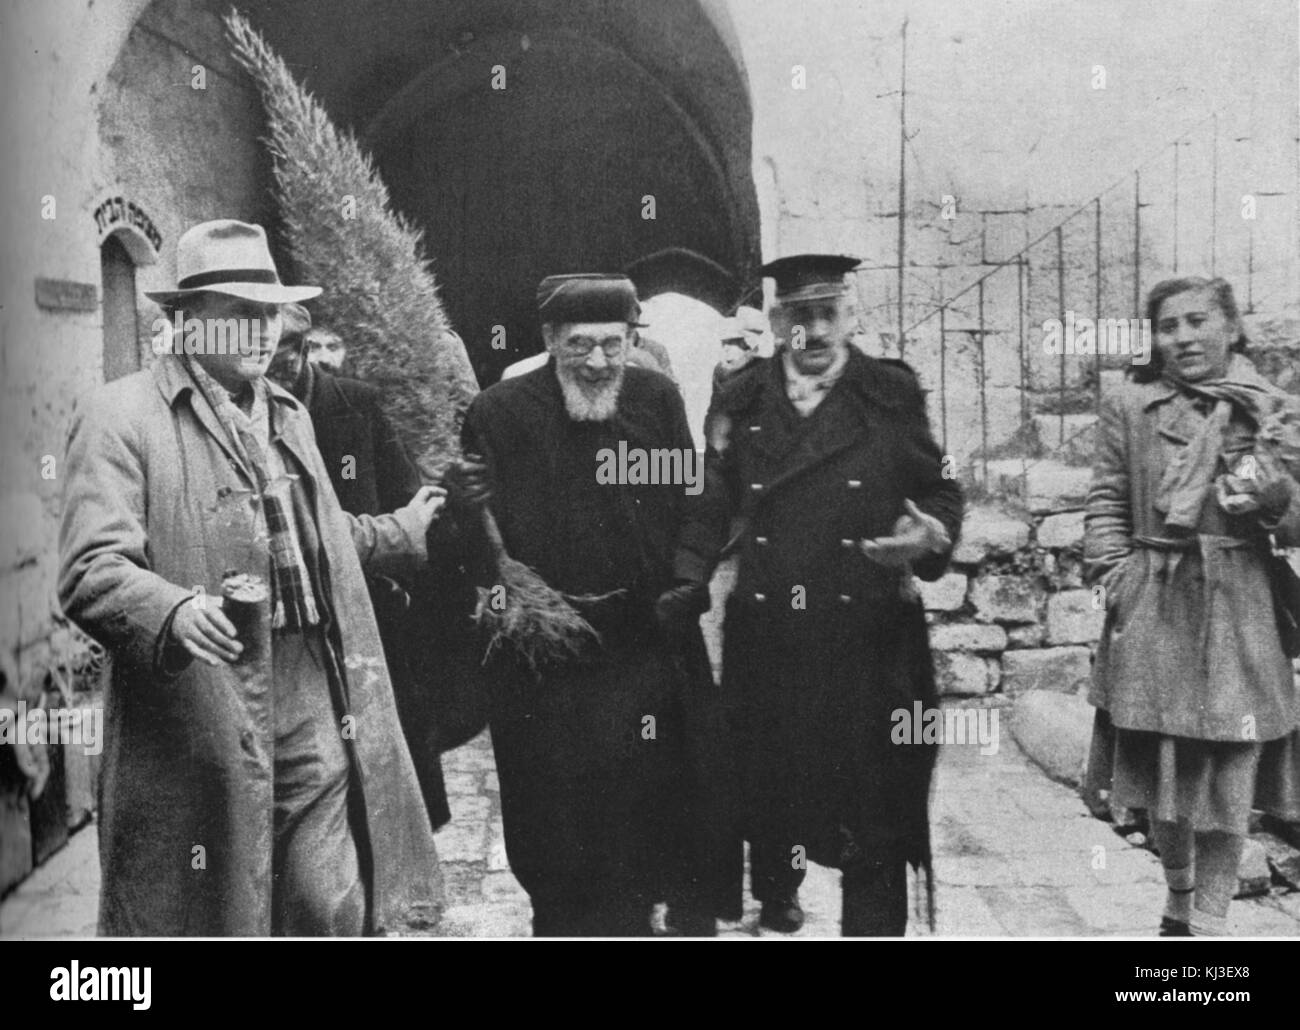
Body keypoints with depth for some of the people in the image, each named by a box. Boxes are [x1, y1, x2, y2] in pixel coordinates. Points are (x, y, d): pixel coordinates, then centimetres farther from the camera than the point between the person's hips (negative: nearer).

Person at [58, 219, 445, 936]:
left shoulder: (288, 415, 20)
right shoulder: (120, 415, -6)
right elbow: (91, 570, -15)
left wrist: (402, 531, 37)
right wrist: (174, 611, -32)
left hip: (320, 706, 6)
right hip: (202, 722, -6)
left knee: (341, 912, 7)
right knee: (212, 918, 5)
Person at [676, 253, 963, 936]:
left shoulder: (893, 396, 5)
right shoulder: (740, 403, 7)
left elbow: (940, 494, 7)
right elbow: (711, 506, 6)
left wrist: (930, 536, -13)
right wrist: (685, 581, -7)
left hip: (868, 635, -1)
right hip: (764, 637, 2)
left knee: (872, 796, 1)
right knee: (767, 780, 13)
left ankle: (872, 926, 16)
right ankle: (775, 903, 37)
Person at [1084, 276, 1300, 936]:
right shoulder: (1127, 407, 4)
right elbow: (1106, 506, 6)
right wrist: (1118, 579, -6)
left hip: (1240, 615, 0)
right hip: (1154, 616, 0)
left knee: (1229, 775, 0)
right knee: (1160, 775, 9)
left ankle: (1210, 920, 16)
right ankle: (1178, 897, 33)